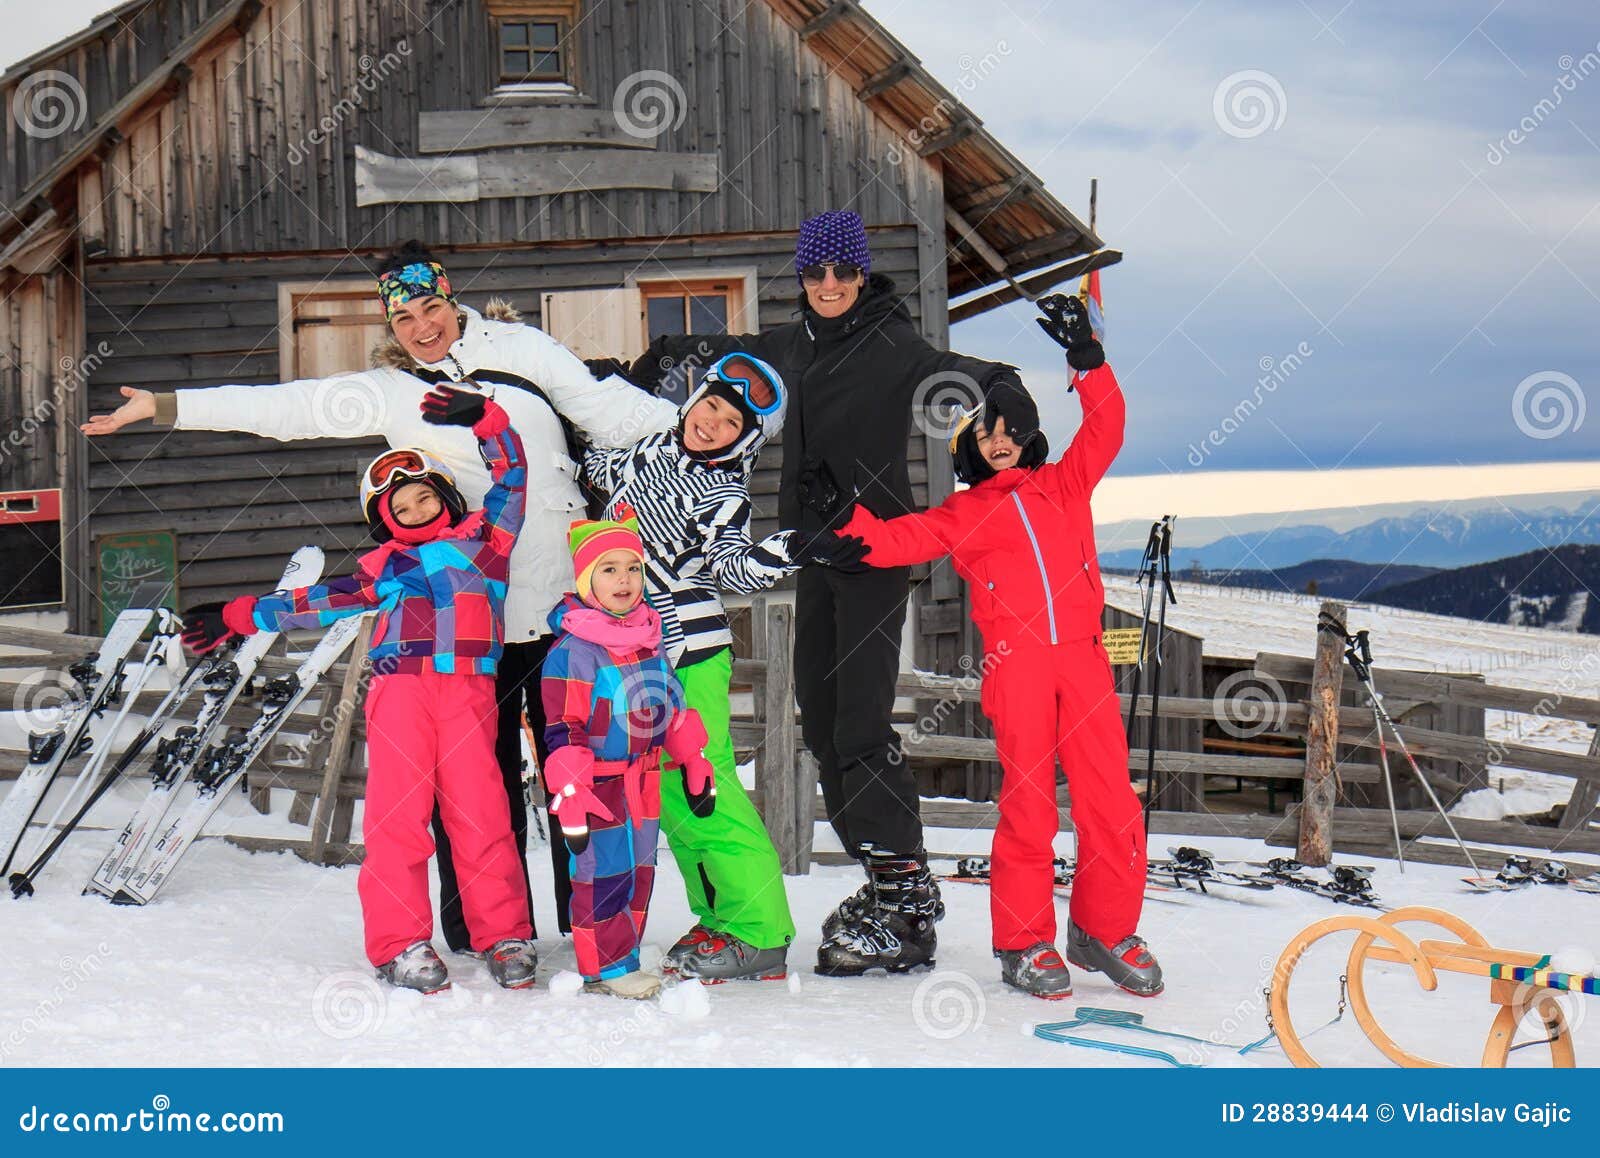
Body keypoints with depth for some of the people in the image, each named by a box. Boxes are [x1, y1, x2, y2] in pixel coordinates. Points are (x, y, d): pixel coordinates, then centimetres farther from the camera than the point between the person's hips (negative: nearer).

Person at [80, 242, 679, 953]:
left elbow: (611, 412, 13)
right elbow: (286, 407, 9)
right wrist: (161, 407, 6)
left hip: (561, 598, 0)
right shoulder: (389, 391, 11)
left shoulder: (521, 348, 11)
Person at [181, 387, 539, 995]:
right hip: (399, 688, 1)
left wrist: (484, 418, 11)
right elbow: (321, 602, 30)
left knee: (481, 815, -6)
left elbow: (511, 475, 23)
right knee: (396, 815, -7)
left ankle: (505, 937, 2)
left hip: (468, 692, -1)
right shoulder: (384, 568, 23)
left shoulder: (486, 538, 20)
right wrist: (240, 617, 33)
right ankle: (400, 944, -3)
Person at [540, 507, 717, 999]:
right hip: (597, 785, -7)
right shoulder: (571, 652, -14)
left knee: (639, 871, 12)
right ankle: (604, 967, 4)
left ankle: (625, 957, 22)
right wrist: (570, 799, -19)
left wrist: (695, 768, 19)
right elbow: (562, 732, -15)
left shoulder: (651, 643, 9)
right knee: (603, 874, -4)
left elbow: (673, 711, 19)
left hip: (643, 786, 7)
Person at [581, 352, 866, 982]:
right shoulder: (652, 450, 11)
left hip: (689, 655, -7)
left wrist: (793, 549, -37)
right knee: (667, 789, 9)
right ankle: (718, 919, 18)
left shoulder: (722, 495, -9)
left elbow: (732, 568, -24)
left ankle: (758, 935, -10)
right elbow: (603, 469, 32)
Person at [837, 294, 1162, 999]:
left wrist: (1086, 359, 7)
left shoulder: (1064, 486, 22)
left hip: (1082, 656, 2)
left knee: (1110, 798, -3)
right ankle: (1023, 944, 5)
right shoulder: (962, 515, 18)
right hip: (1016, 662, -2)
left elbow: (1104, 429, 16)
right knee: (1027, 802, -4)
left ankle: (1106, 930, 12)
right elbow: (892, 541, 13)